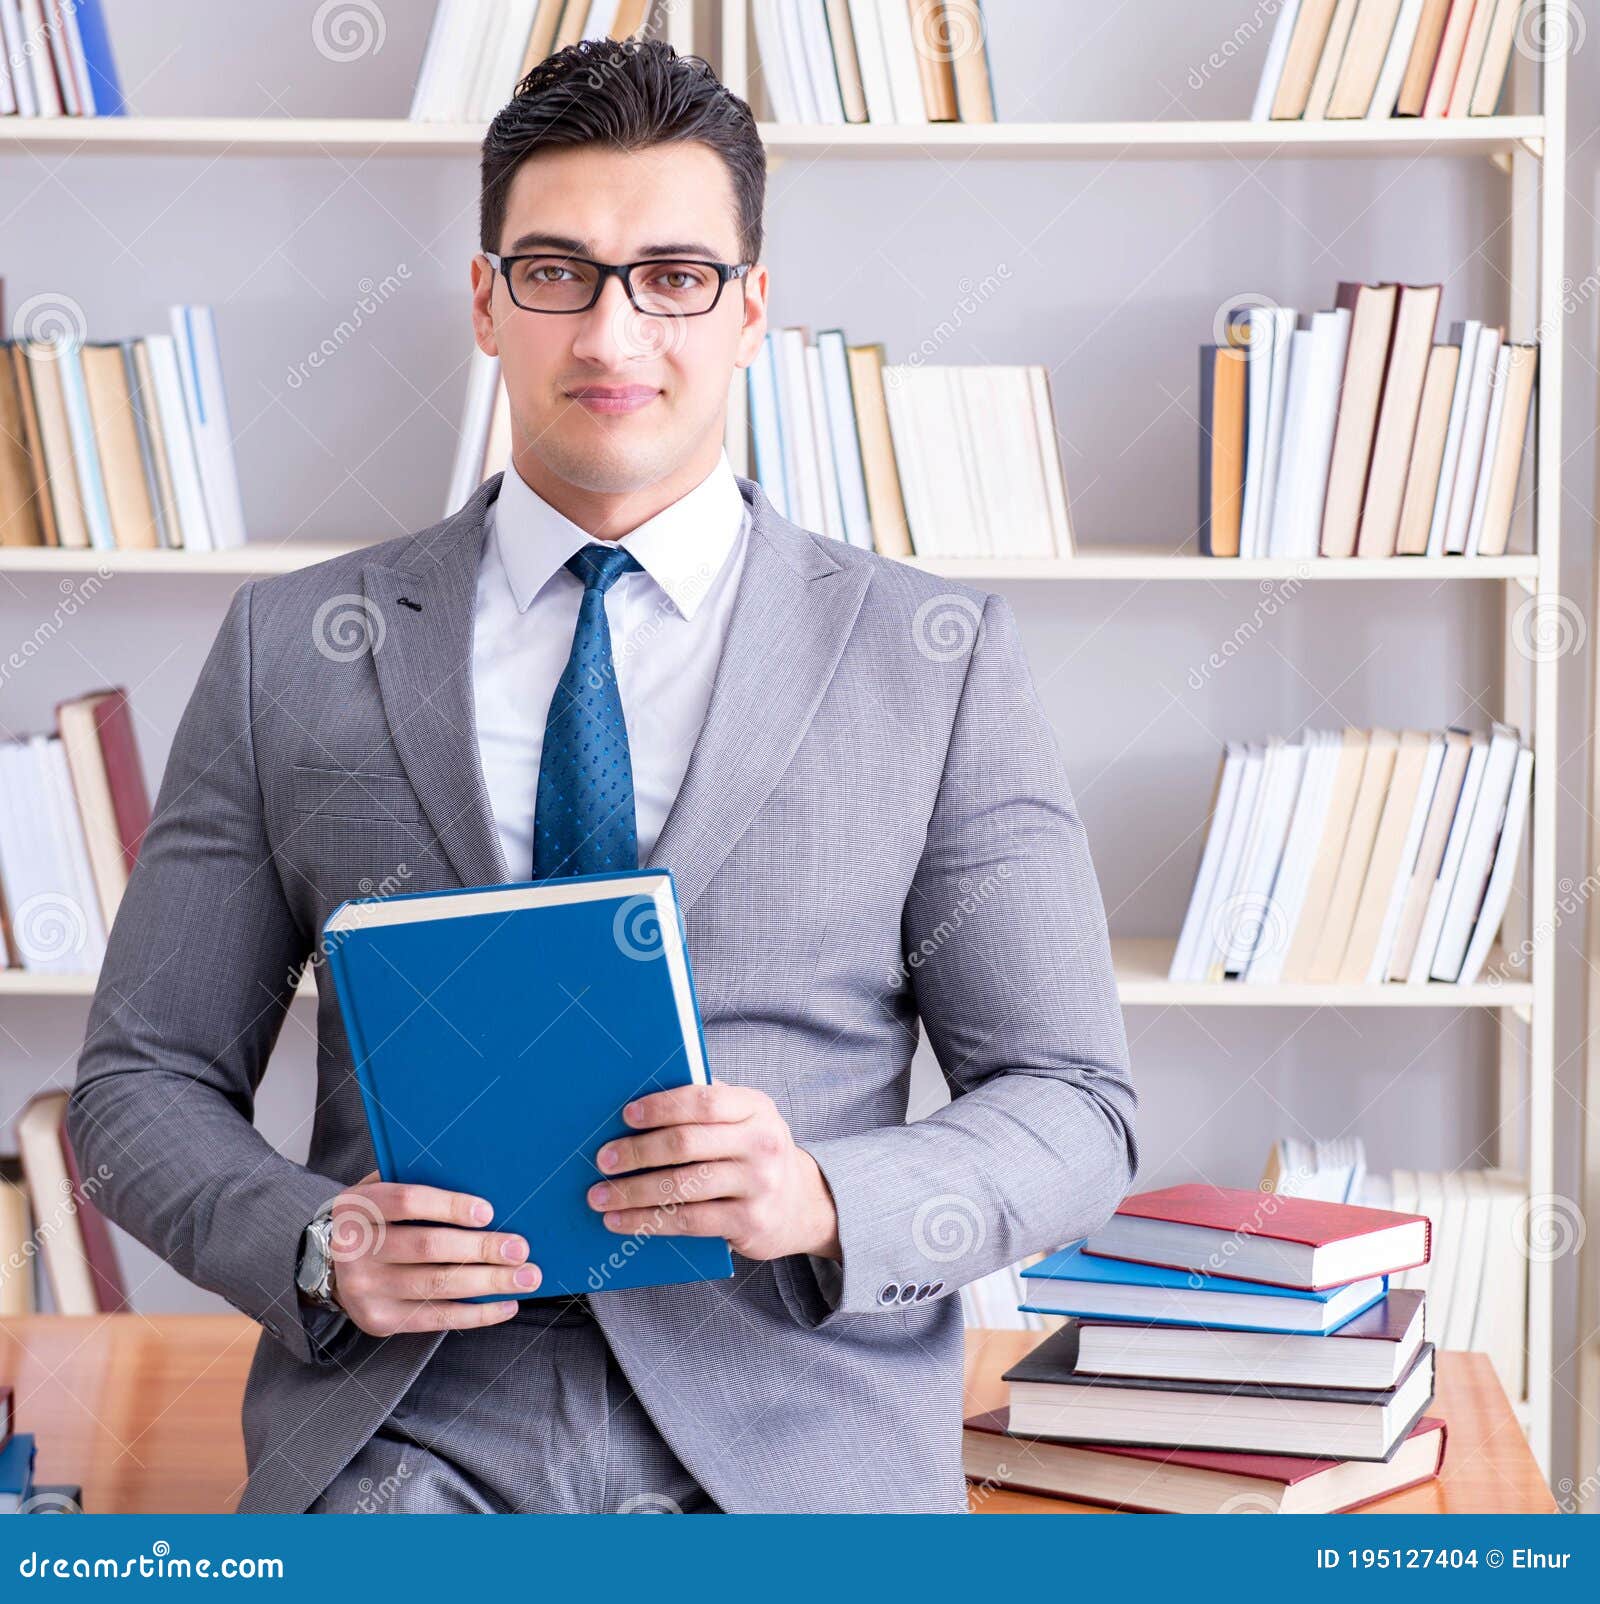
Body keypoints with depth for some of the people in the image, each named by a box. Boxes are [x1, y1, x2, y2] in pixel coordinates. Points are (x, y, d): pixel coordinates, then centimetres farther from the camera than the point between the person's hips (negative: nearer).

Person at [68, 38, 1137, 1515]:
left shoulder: (935, 660, 7)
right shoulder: (292, 651, 11)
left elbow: (1074, 1114, 6)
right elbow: (145, 1079, 13)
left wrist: (822, 1202, -13)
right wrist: (321, 1250, -7)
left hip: (790, 1454, 1)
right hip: (401, 1446, 0)